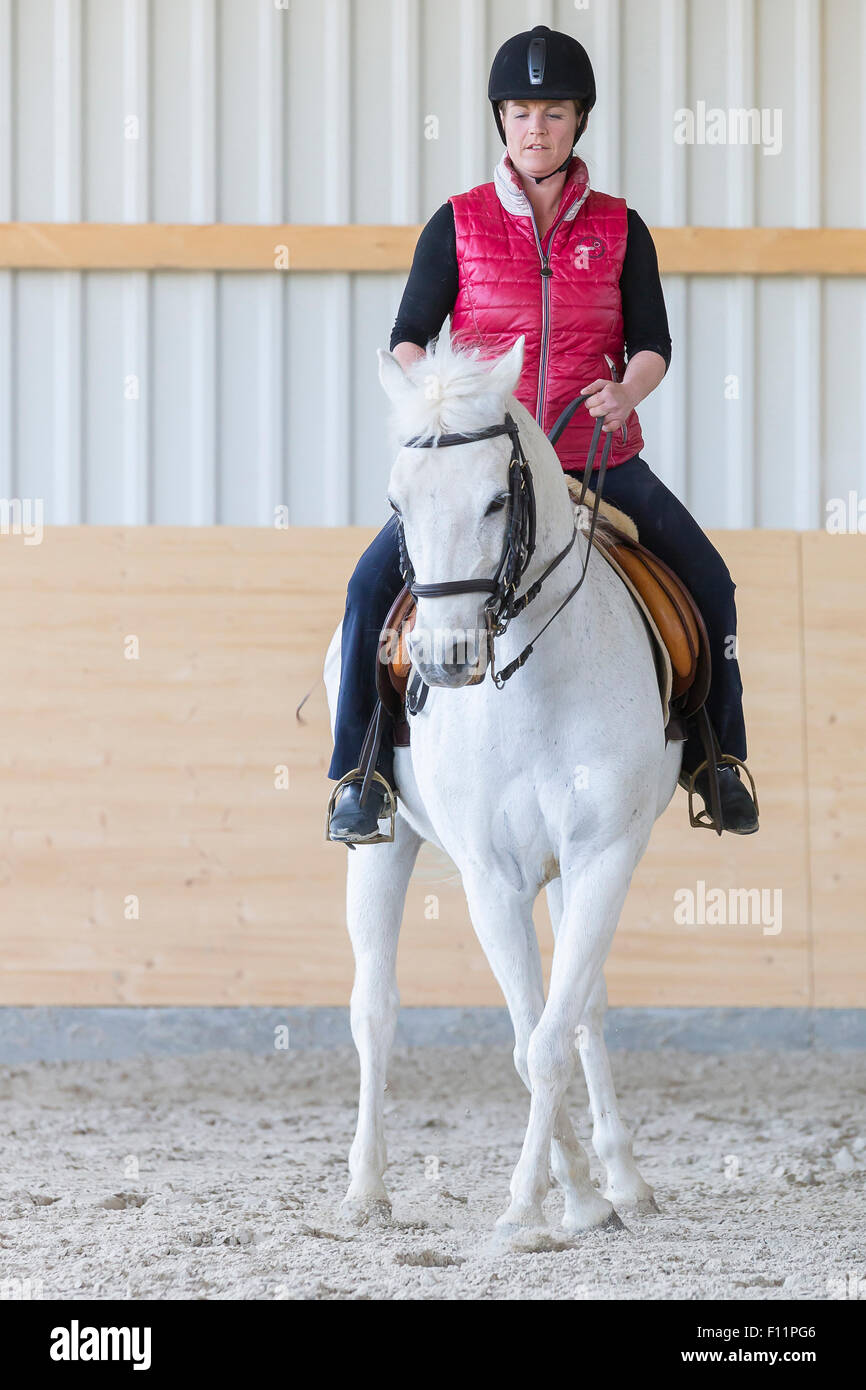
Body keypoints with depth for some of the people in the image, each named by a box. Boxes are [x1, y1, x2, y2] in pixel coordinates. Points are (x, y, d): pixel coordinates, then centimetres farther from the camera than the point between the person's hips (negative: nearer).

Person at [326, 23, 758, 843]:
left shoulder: (620, 230, 4)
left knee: (708, 582, -7)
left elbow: (653, 343, -1)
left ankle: (715, 754, 13)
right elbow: (409, 337, 0)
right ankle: (362, 772, -10)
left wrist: (625, 392, -23)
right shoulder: (458, 225, 1)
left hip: (599, 457, 1)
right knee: (374, 582, -20)